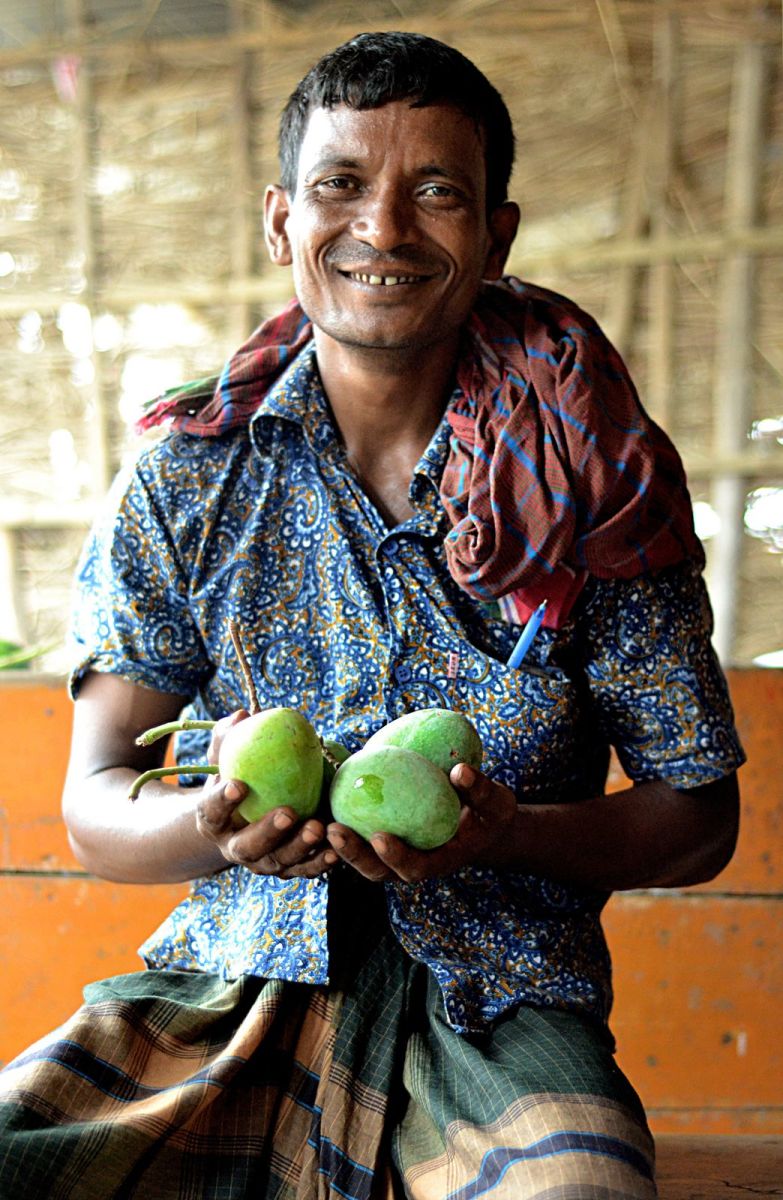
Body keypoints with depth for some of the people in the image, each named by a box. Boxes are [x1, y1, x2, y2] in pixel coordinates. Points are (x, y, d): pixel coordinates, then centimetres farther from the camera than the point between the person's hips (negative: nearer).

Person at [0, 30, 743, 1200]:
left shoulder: (595, 488, 0)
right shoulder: (184, 478, 4)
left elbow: (698, 812, 5)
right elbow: (95, 806, 4)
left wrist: (508, 833, -16)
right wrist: (216, 823, -20)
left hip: (496, 1004, -1)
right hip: (228, 983, 2)